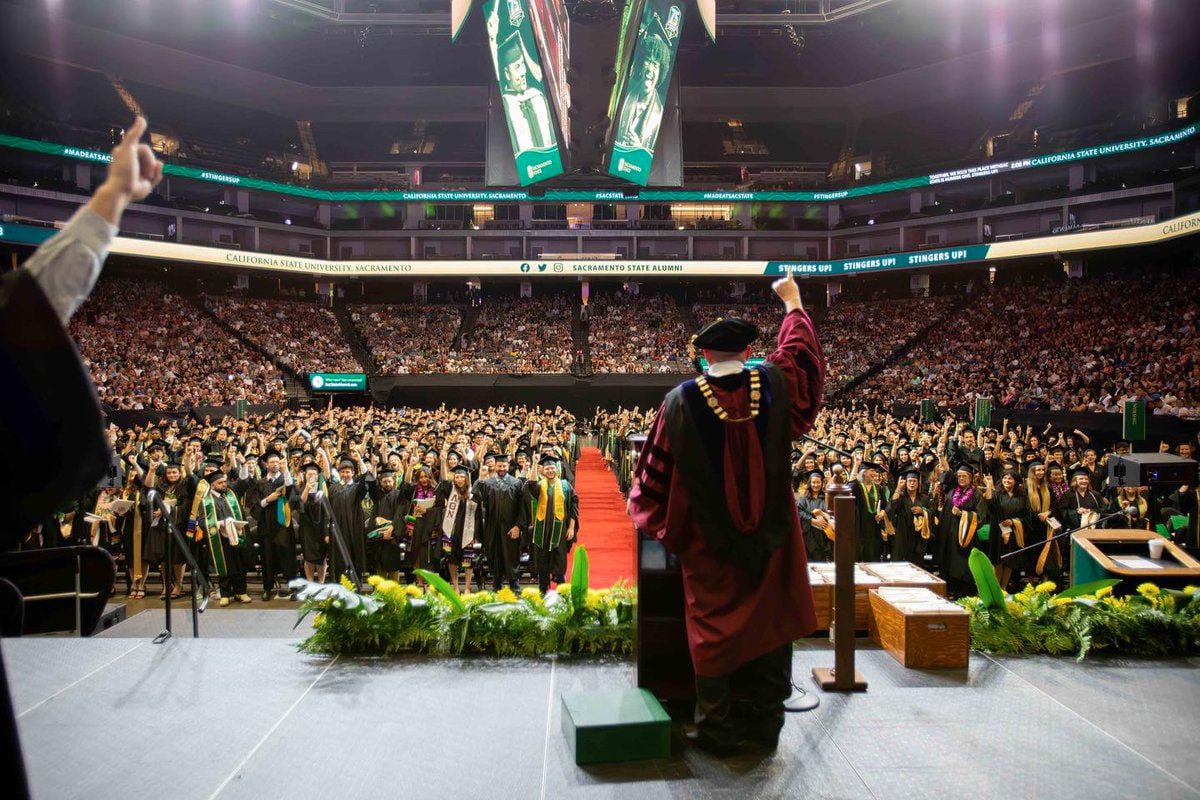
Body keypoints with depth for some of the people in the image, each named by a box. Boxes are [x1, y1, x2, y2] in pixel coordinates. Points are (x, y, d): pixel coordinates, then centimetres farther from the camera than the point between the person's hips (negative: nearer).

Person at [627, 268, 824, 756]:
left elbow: (658, 468, -4)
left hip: (709, 538, -2)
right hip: (769, 533, 3)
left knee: (713, 627, 9)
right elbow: (800, 350, 13)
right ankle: (765, 724, 25)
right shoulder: (774, 385, -9)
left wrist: (641, 506, 16)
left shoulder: (682, 400, -14)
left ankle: (718, 729, 19)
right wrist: (792, 301, 29)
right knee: (769, 620, 14)